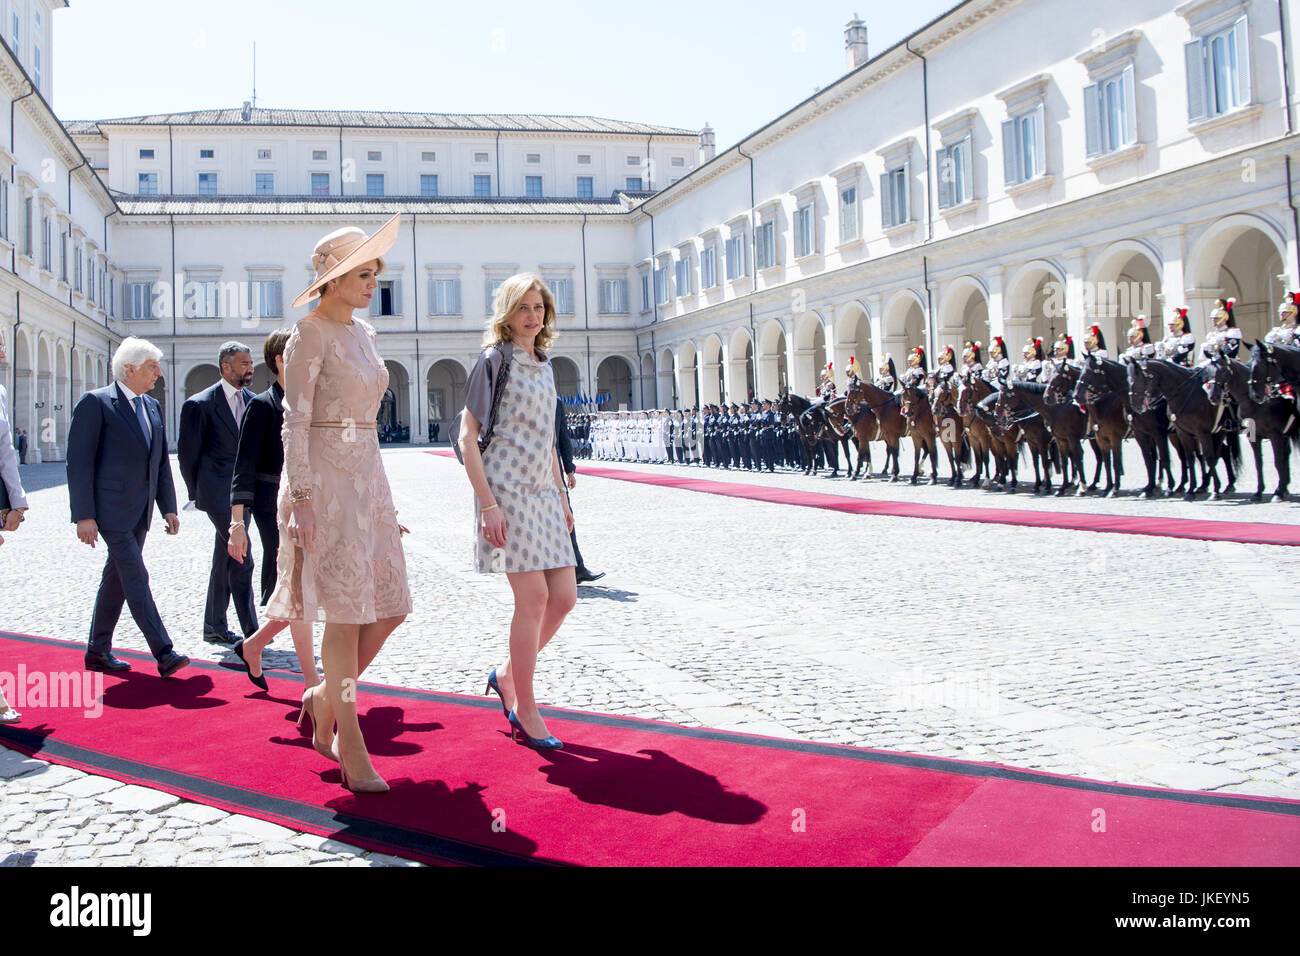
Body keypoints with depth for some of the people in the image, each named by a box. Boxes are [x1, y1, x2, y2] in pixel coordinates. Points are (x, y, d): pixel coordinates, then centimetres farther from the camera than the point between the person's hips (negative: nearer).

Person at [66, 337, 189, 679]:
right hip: (112, 508, -8)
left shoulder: (152, 406, 14)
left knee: (117, 578, 13)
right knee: (136, 578, -9)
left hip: (140, 510, 8)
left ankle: (98, 651, 23)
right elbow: (79, 461, -11)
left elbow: (161, 461, 19)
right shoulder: (95, 403, -8)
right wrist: (84, 515, -16)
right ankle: (163, 653, -10)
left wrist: (168, 507, 13)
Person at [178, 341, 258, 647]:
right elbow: (187, 453, -4)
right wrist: (196, 492, -1)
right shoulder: (200, 404, -8)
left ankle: (214, 627, 22)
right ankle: (251, 631, -5)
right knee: (241, 560, -11)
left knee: (225, 560, 13)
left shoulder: (252, 401, 11)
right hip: (219, 492, -6)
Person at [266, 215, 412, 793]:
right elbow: (296, 423, -13)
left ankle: (325, 698, 25)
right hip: (324, 479, -8)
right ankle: (351, 749, 5)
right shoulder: (309, 335, -8)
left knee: (390, 607, 5)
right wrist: (301, 498, -20)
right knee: (347, 613, -5)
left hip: (367, 477, 8)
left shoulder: (362, 333, 16)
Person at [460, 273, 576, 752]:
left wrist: (561, 496, 18)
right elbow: (468, 437, -9)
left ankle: (507, 675, 22)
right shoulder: (494, 361, -4)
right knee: (534, 596, -10)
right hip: (506, 490, -7)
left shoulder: (544, 367, 17)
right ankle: (525, 709, 3)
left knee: (564, 596, 2)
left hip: (542, 492, 7)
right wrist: (487, 503, -16)